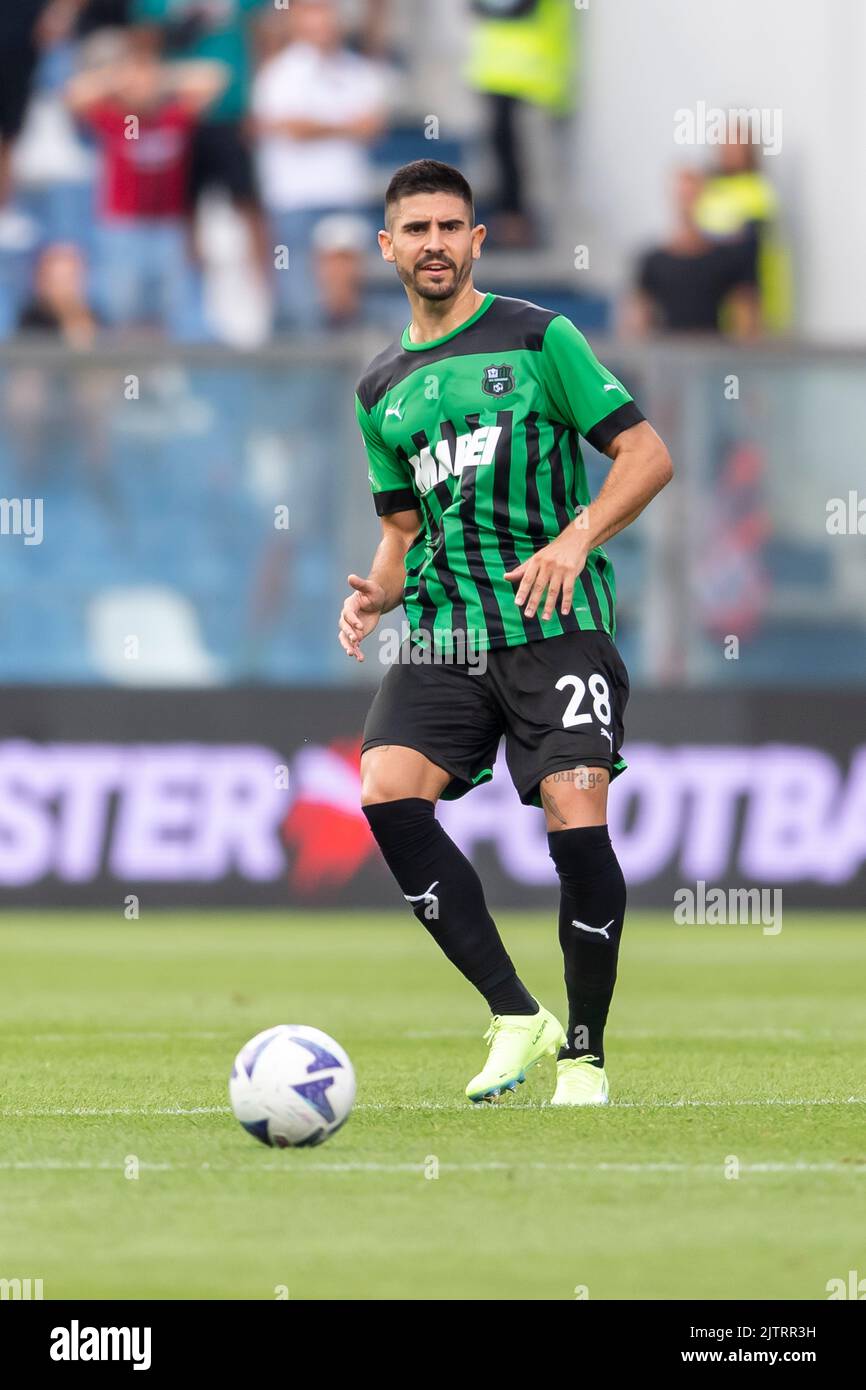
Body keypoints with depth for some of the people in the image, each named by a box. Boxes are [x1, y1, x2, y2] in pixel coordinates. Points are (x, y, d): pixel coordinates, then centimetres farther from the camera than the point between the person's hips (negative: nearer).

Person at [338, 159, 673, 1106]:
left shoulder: (538, 338, 2)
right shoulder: (383, 391, 17)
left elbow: (646, 455, -1)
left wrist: (575, 539, -15)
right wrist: (374, 594, 6)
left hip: (554, 624, -4)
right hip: (442, 637, 4)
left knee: (576, 822, -16)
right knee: (387, 791, -19)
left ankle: (585, 1054, 0)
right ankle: (515, 1017, -12)